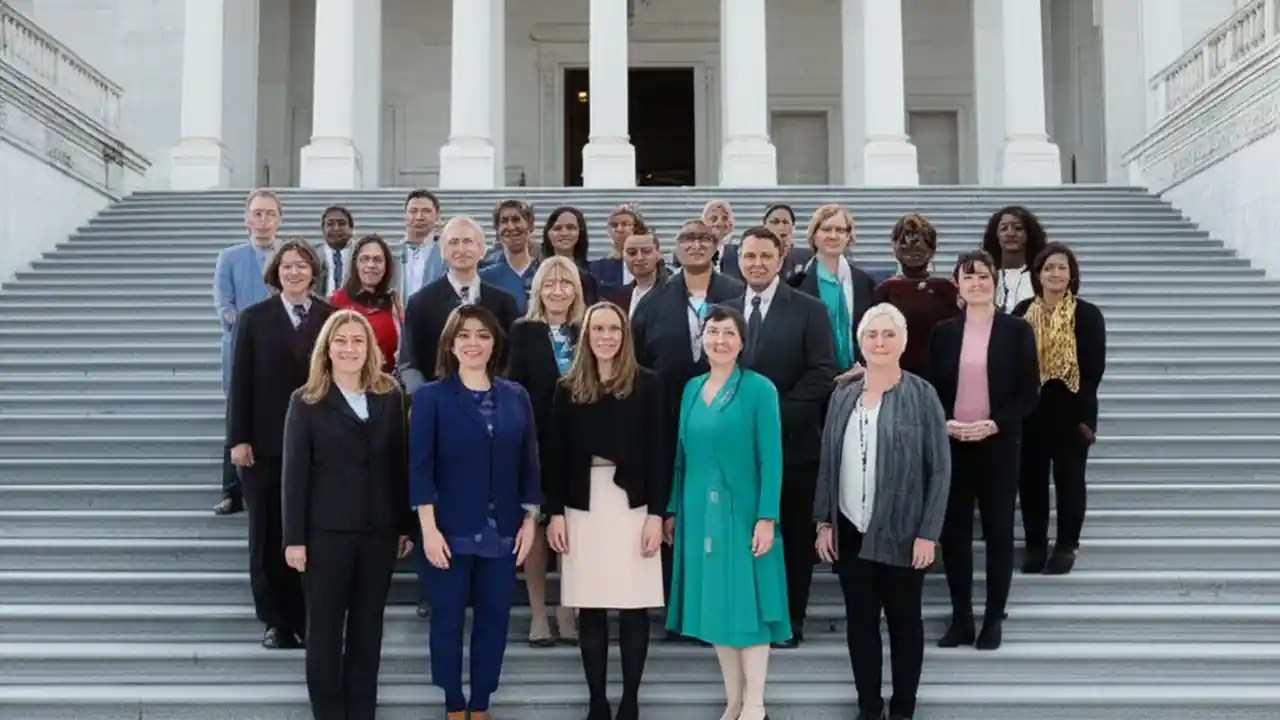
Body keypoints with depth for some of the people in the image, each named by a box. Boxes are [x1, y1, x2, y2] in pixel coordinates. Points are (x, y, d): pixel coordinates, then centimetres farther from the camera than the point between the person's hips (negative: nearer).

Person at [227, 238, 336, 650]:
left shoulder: (331, 317, 2)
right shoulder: (255, 318, 3)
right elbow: (241, 381, 1)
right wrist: (238, 438, -5)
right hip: (266, 442, 1)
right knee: (268, 533, 5)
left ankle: (312, 617, 14)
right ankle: (278, 621, 15)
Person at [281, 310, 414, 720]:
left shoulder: (390, 396, 5)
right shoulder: (306, 401, -2)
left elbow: (399, 464, 6)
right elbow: (295, 473, -4)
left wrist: (406, 525, 5)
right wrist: (294, 538, -8)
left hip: (379, 530, 3)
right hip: (326, 531, -2)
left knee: (368, 628, 11)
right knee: (325, 630, 6)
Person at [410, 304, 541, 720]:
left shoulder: (516, 397, 5)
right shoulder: (431, 397, -3)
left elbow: (528, 464, 7)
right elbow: (420, 466, -7)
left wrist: (529, 521, 3)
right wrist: (429, 528, -13)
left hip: (502, 531, 3)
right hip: (451, 530, -2)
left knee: (495, 617, 9)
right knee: (447, 617, 7)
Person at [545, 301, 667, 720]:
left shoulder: (646, 384, 2)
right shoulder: (568, 388, 6)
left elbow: (656, 452, -1)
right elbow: (556, 456, 6)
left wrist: (656, 513, -7)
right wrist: (555, 512, -1)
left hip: (632, 505, -1)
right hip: (583, 507, 2)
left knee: (634, 607, 0)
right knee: (590, 609, 4)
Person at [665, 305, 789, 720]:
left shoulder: (759, 389, -8)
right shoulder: (692, 389, 8)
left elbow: (771, 458, -11)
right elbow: (682, 454, 11)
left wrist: (766, 518, -16)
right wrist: (672, 510, 8)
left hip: (742, 510, -5)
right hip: (700, 512, 5)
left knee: (746, 600, 0)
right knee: (715, 601, 10)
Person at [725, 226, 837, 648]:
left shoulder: (809, 310, -1)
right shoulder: (725, 310, 11)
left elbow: (822, 373, -8)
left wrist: (776, 415, -14)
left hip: (792, 440, -3)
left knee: (794, 534, 6)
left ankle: (790, 621, 16)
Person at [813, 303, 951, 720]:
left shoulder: (921, 395, -6)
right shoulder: (843, 397, 6)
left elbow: (940, 469, -7)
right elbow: (827, 464, 10)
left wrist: (928, 533, -11)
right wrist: (824, 522, 3)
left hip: (901, 533, -3)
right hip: (850, 531, 4)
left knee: (904, 622, 9)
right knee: (859, 621, 11)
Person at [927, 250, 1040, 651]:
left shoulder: (1017, 331, 0)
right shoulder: (944, 332, 7)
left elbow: (1028, 393, -3)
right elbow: (932, 390, 7)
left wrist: (994, 425, -15)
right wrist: (945, 423, -11)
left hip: (998, 445, -2)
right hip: (951, 445, 2)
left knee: (998, 531, 5)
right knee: (953, 531, 5)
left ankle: (994, 620, 14)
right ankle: (961, 618, 16)